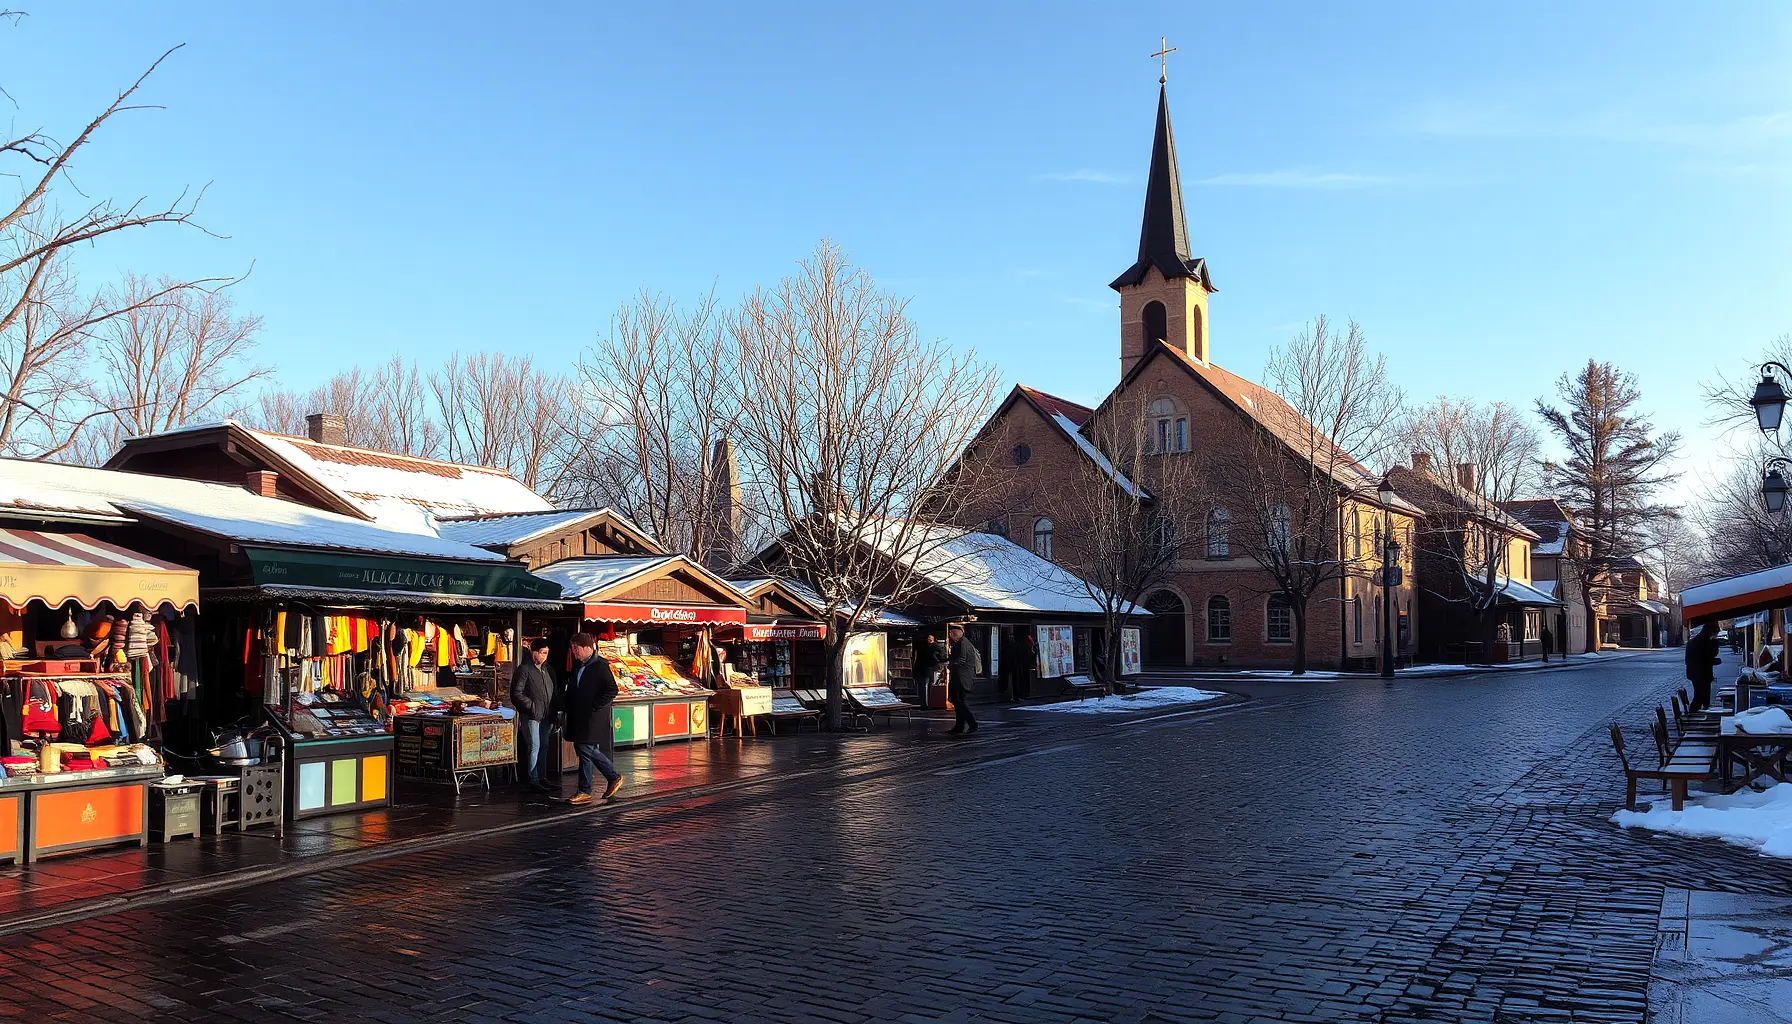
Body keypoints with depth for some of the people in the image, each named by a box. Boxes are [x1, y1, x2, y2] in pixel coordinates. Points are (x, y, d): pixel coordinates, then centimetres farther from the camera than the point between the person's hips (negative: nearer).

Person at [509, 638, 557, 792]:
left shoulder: (546, 670, 16)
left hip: (545, 716, 7)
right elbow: (516, 693, -12)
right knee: (534, 747, -9)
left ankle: (540, 778, 20)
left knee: (544, 747, 11)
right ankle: (532, 780, -4)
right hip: (530, 716, -7)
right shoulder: (524, 669, -7)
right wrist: (532, 706, -16)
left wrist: (552, 716, 14)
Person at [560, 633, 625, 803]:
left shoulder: (600, 666, -11)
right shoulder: (577, 666, 15)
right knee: (589, 751, 10)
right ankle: (614, 777, 23)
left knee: (585, 750, -8)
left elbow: (612, 690, -17)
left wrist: (595, 706, -18)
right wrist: (567, 704, 12)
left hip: (593, 717, -9)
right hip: (578, 717, 9)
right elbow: (571, 689, 27)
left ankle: (585, 791, 0)